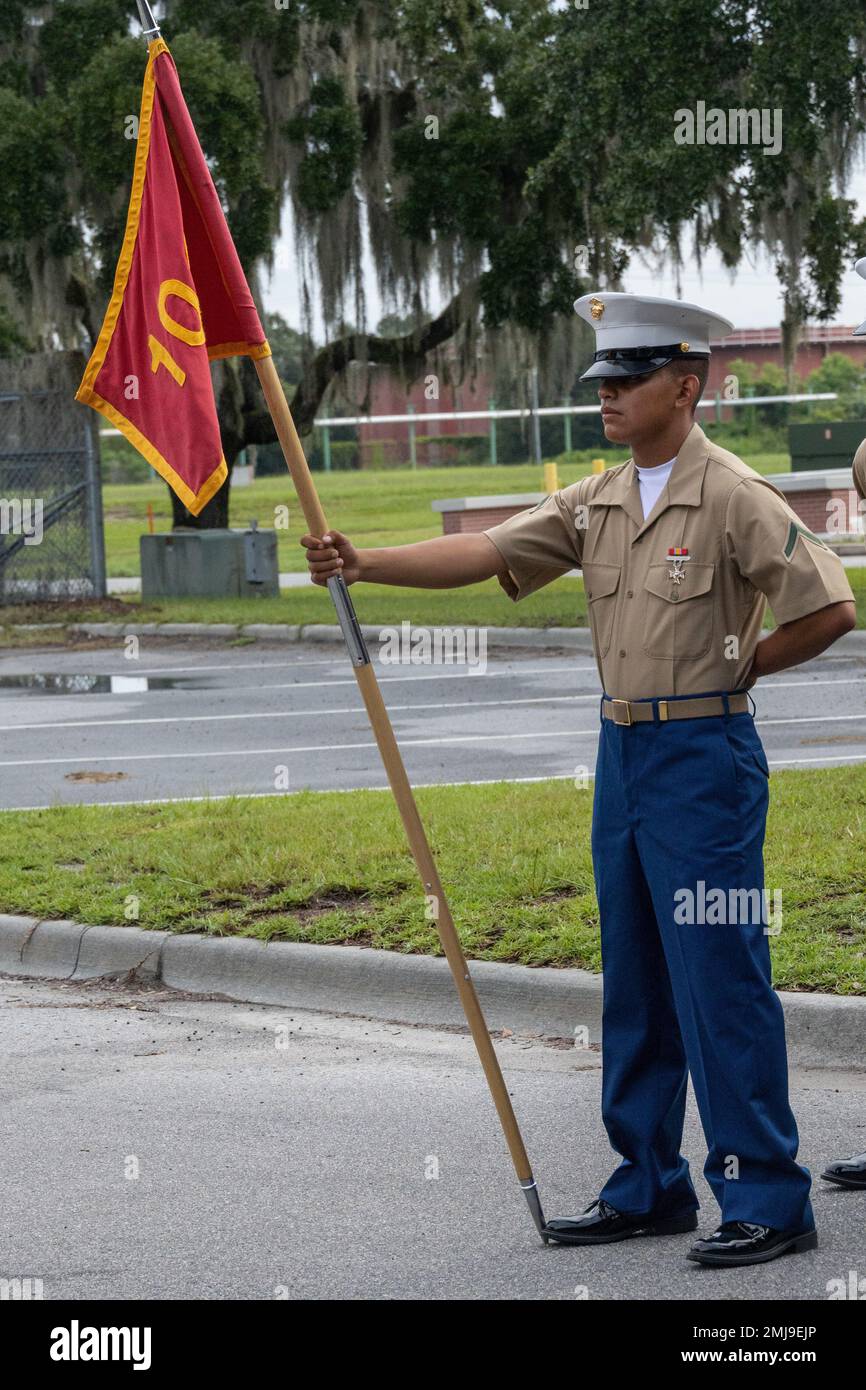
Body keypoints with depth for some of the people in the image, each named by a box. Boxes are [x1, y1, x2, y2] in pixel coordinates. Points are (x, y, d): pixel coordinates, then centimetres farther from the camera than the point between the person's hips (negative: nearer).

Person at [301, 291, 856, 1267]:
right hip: (621, 755, 8)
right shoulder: (596, 503, 10)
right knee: (634, 985, 12)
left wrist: (737, 669, -3)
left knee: (721, 984, -8)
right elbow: (480, 555, 3)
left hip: (704, 757, -8)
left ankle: (767, 1198, -3)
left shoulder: (732, 498, -11)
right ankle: (648, 1187, 21)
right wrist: (364, 563, -9)